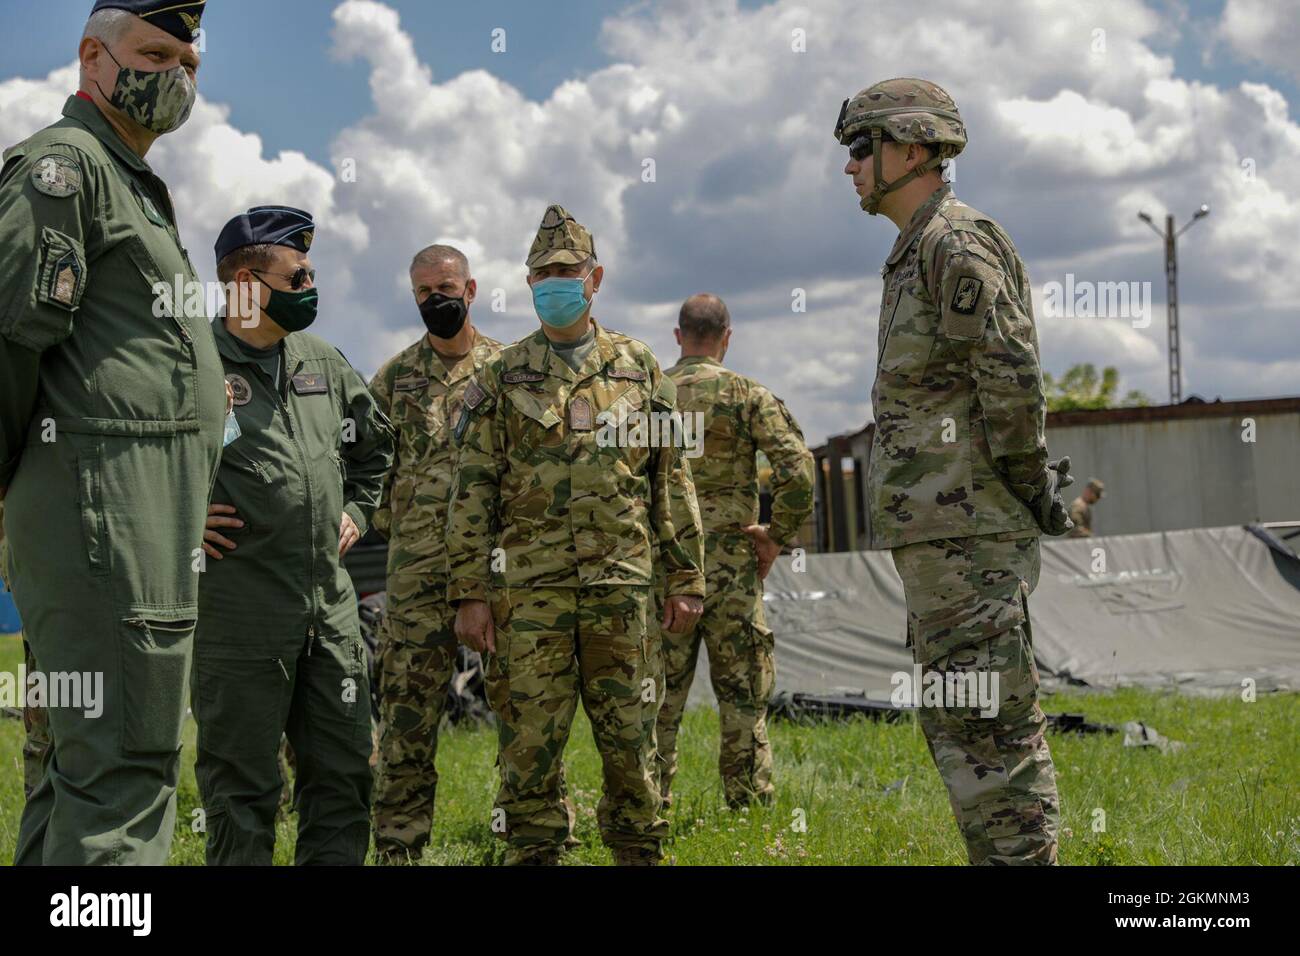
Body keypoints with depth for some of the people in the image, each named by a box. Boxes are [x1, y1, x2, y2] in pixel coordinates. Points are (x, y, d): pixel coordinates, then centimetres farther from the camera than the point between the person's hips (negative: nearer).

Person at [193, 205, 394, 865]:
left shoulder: (323, 363, 14)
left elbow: (376, 441, 31)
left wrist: (357, 508, 19)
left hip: (331, 606, 7)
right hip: (238, 614, -6)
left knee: (342, 774, 10)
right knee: (242, 787, 1)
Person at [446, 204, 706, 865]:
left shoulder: (640, 370, 10)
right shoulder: (500, 379, 6)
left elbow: (673, 483, 11)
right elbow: (471, 493, 3)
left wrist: (685, 580, 6)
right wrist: (468, 593, -4)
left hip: (623, 586, 1)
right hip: (528, 590, -1)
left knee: (630, 740, 5)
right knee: (530, 742, 1)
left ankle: (638, 852, 17)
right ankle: (533, 853, 10)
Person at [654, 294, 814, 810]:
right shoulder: (747, 394, -2)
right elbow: (797, 467, -13)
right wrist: (777, 534, -3)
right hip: (730, 568, -2)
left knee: (660, 697, 8)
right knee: (744, 695, 6)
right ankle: (749, 805, 7)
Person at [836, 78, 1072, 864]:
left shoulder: (958, 245, -12)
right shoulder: (917, 255, 20)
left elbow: (1013, 378, -19)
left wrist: (1031, 490, -13)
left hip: (968, 534, -10)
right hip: (936, 532, 10)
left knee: (989, 724, -9)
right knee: (957, 721, 14)